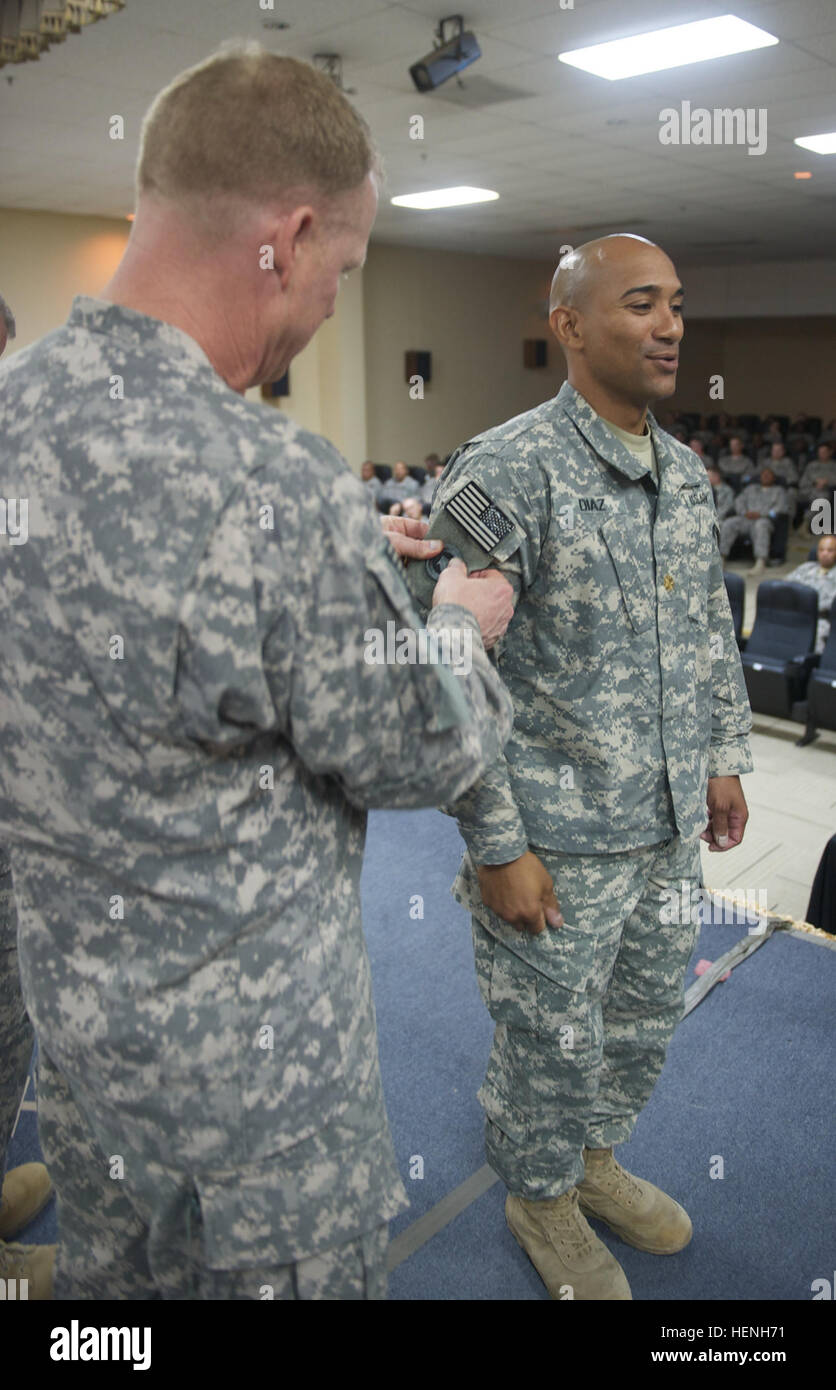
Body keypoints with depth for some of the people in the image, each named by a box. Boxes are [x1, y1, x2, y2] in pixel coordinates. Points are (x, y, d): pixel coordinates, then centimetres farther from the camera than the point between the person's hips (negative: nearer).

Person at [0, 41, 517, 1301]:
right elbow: (414, 760, -18)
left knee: (110, 1268, 29)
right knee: (286, 1269, 20)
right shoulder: (281, 489, -33)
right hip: (245, 1036, -7)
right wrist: (462, 626, 1)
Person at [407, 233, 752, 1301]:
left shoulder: (686, 473, 6)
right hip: (556, 846, -7)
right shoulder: (504, 474, -18)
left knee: (645, 1021, 24)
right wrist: (497, 847, -18)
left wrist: (725, 756, 13)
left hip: (672, 829, 7)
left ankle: (594, 1157, 51)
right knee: (553, 1046, 13)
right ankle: (541, 1199, 43)